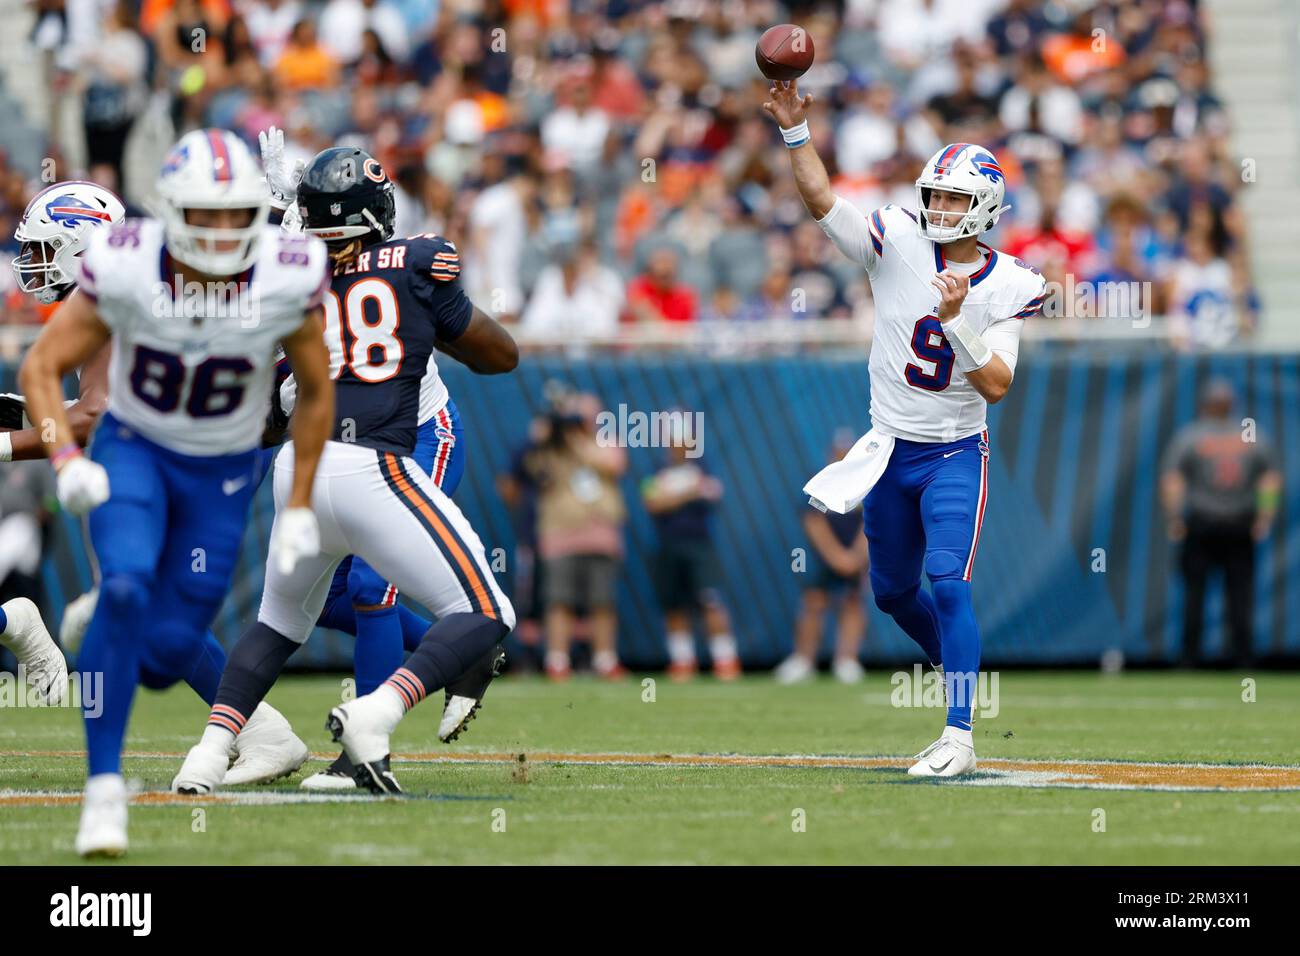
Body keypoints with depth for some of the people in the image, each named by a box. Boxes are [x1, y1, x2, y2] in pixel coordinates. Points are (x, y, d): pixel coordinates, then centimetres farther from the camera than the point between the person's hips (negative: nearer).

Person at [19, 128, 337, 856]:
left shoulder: (286, 282, -21)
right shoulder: (127, 269, -23)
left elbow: (317, 392, -3)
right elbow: (41, 368, -13)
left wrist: (301, 507, -1)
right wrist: (68, 459, -28)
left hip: (224, 472, 1)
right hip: (134, 449, -1)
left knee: (166, 649, -5)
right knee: (125, 590, -27)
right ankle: (105, 785, -17)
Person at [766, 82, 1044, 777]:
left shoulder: (1007, 288, -9)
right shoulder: (900, 243, -4)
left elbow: (996, 386, -17)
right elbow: (822, 201, -13)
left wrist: (955, 322, -28)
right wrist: (796, 130, -25)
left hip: (955, 456, -4)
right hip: (889, 453, 4)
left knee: (947, 583, -19)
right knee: (893, 592, 15)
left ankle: (959, 737, -19)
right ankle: (964, 674, 40)